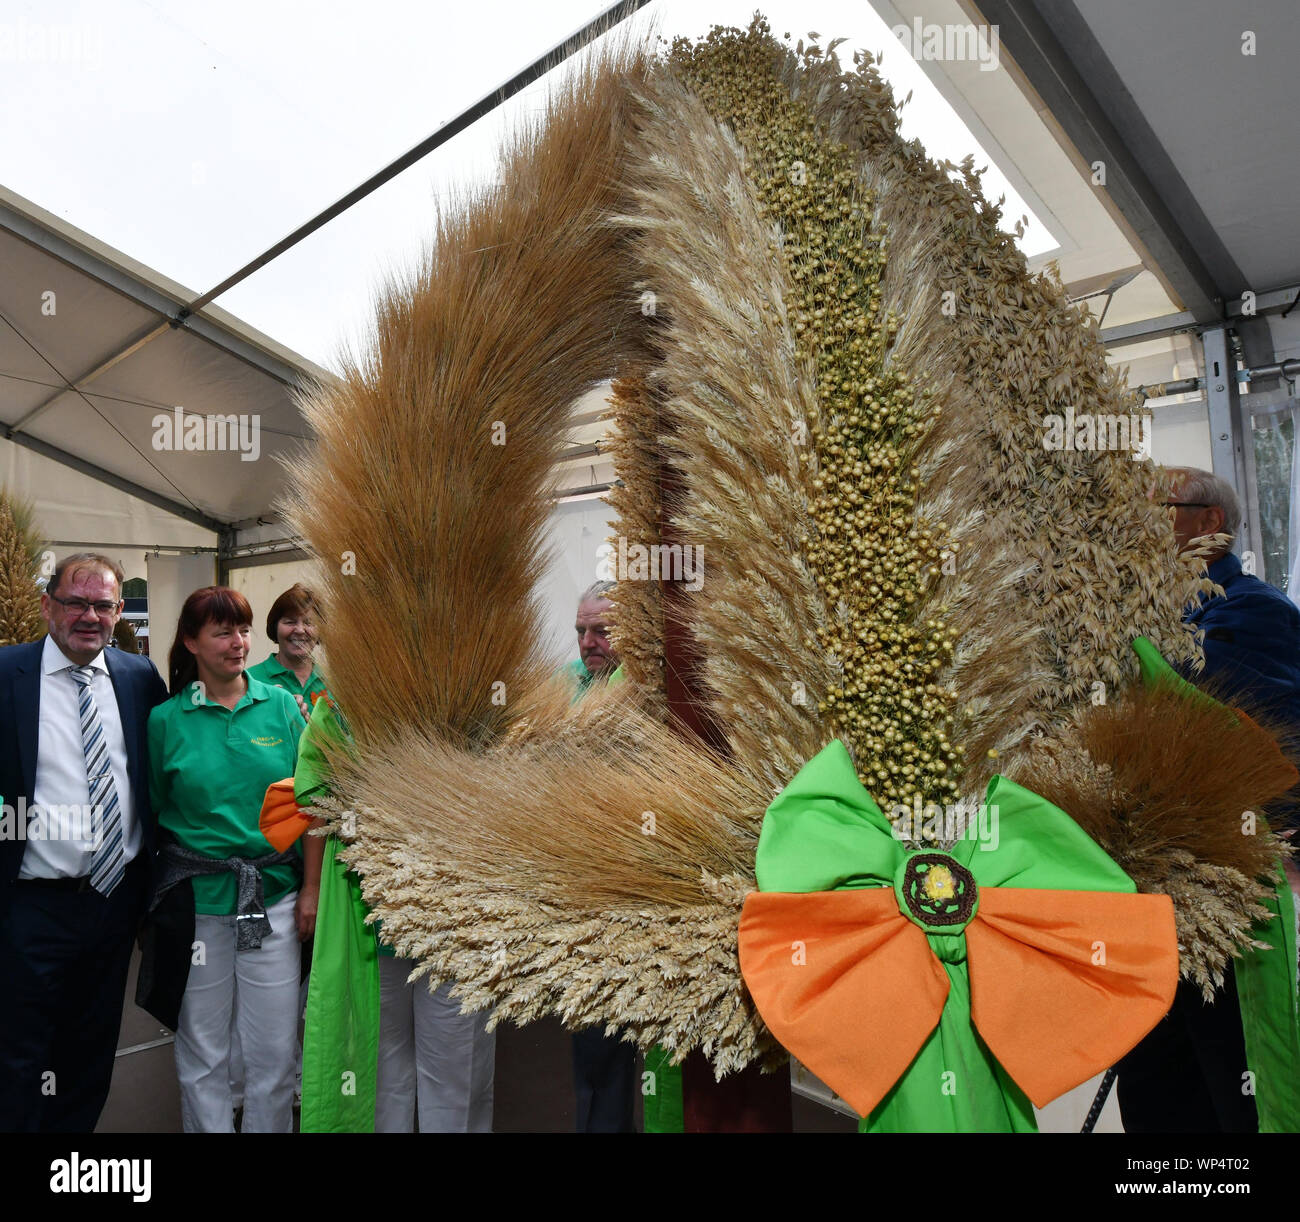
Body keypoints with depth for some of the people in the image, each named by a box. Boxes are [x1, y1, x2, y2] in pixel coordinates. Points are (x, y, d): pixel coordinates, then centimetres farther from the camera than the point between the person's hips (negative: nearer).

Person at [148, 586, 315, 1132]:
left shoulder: (281, 705, 0)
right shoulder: (165, 720, -1)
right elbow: (152, 815, 5)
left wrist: (312, 889, 0)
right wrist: (151, 901, 2)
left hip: (274, 896, 1)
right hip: (195, 898, 0)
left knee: (275, 1049, 9)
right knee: (202, 1050, 14)